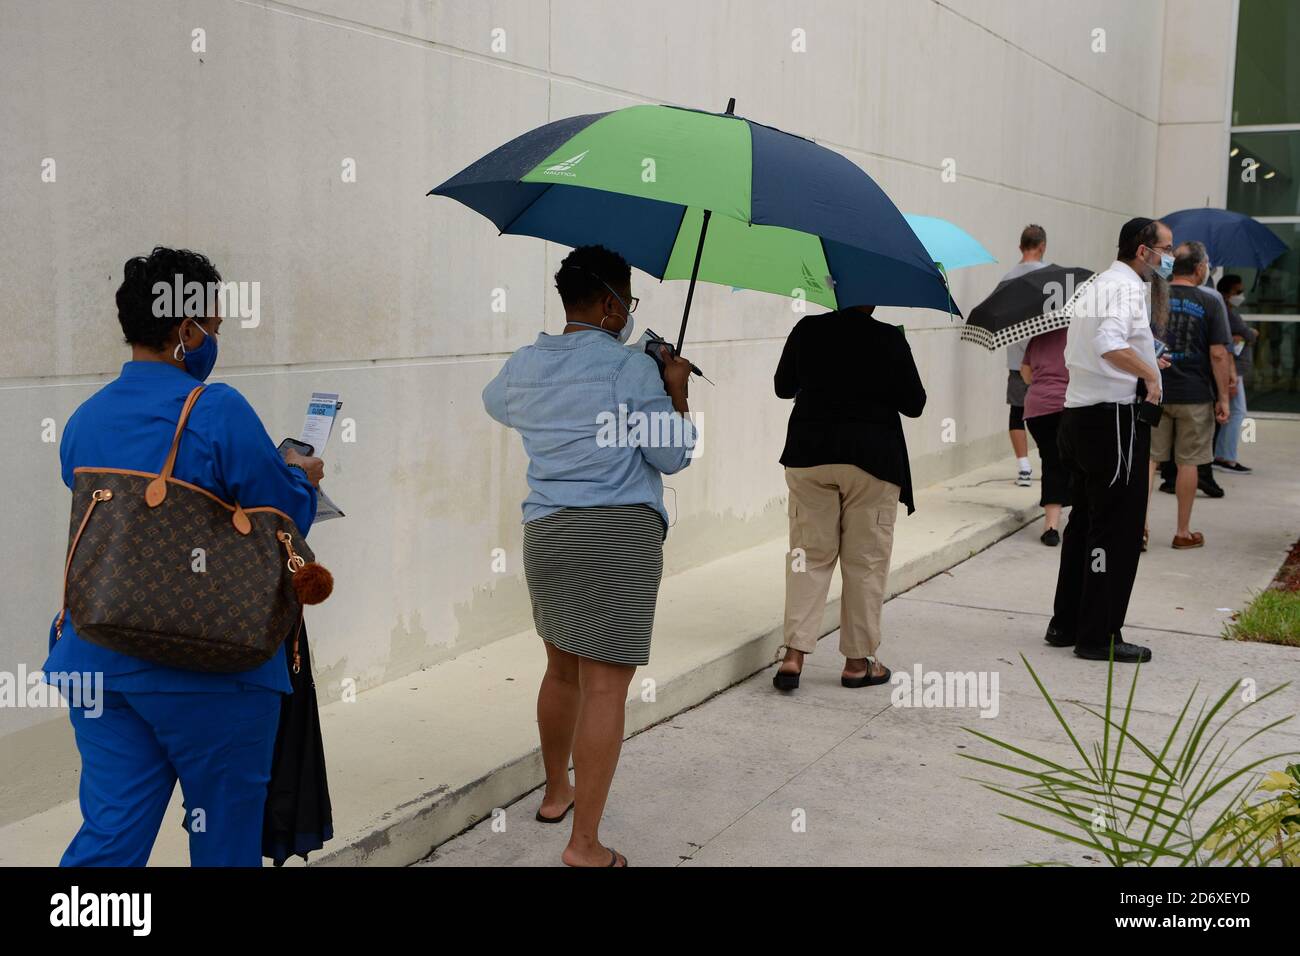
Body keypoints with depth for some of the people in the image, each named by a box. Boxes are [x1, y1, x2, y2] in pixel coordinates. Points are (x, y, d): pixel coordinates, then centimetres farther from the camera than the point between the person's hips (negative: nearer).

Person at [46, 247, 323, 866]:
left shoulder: (84, 420, 7)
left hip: (97, 659, 6)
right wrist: (300, 477, 13)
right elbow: (284, 516, -10)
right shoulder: (217, 411, -14)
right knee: (225, 836, 11)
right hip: (207, 671, -6)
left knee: (110, 832, 10)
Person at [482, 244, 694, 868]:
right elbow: (673, 455, -6)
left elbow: (496, 403, 33)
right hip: (620, 535, -6)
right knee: (606, 684, -4)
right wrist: (676, 391, 8)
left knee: (562, 669, 23)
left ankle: (556, 793, 41)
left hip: (544, 534, 7)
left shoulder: (523, 366, 10)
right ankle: (585, 844, -3)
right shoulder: (630, 366, -9)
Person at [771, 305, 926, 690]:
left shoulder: (807, 331, -2)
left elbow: (783, 388, 11)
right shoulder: (889, 340, -9)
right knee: (865, 562, 7)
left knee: (810, 555, 10)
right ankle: (858, 661, 14)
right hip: (872, 459, -2)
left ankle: (794, 654, 1)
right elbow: (914, 405, -2)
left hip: (808, 456, 3)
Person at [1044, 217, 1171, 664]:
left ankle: (1066, 624, 24)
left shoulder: (1097, 284, 19)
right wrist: (1150, 374, -22)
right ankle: (1099, 636, 2)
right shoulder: (1126, 288, -13)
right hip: (1114, 420, -10)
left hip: (1080, 415, 10)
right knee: (1117, 529, -3)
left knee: (1084, 522, 16)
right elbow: (1110, 343, -32)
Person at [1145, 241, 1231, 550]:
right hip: (1194, 395, -2)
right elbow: (1218, 354, -9)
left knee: (1148, 457, 8)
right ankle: (1183, 532, 14)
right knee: (1188, 462, 7)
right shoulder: (1207, 303, -6)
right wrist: (1223, 398, -3)